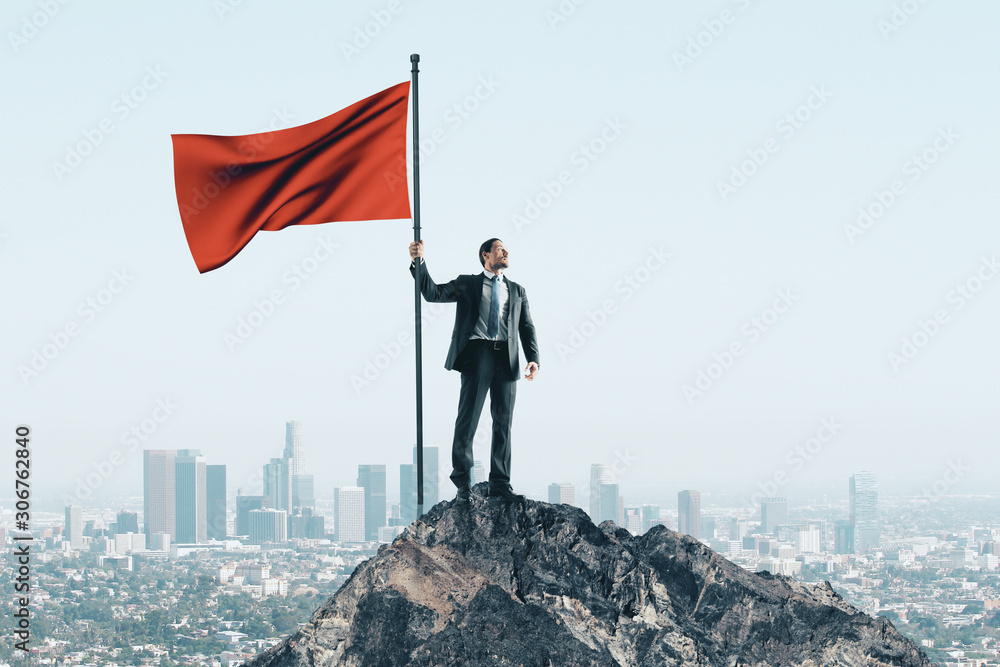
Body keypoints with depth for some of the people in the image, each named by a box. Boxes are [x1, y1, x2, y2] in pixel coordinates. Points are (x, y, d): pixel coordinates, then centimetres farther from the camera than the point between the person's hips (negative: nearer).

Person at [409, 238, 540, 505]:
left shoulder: (517, 291, 23)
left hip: (507, 358, 3)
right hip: (477, 353, -3)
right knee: (467, 418, -9)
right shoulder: (467, 284, 15)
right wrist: (418, 262, -8)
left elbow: (527, 327, 15)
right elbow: (433, 293, 6)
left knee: (503, 422, 3)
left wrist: (533, 359, -1)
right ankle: (463, 485, -7)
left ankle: (500, 483, 9)